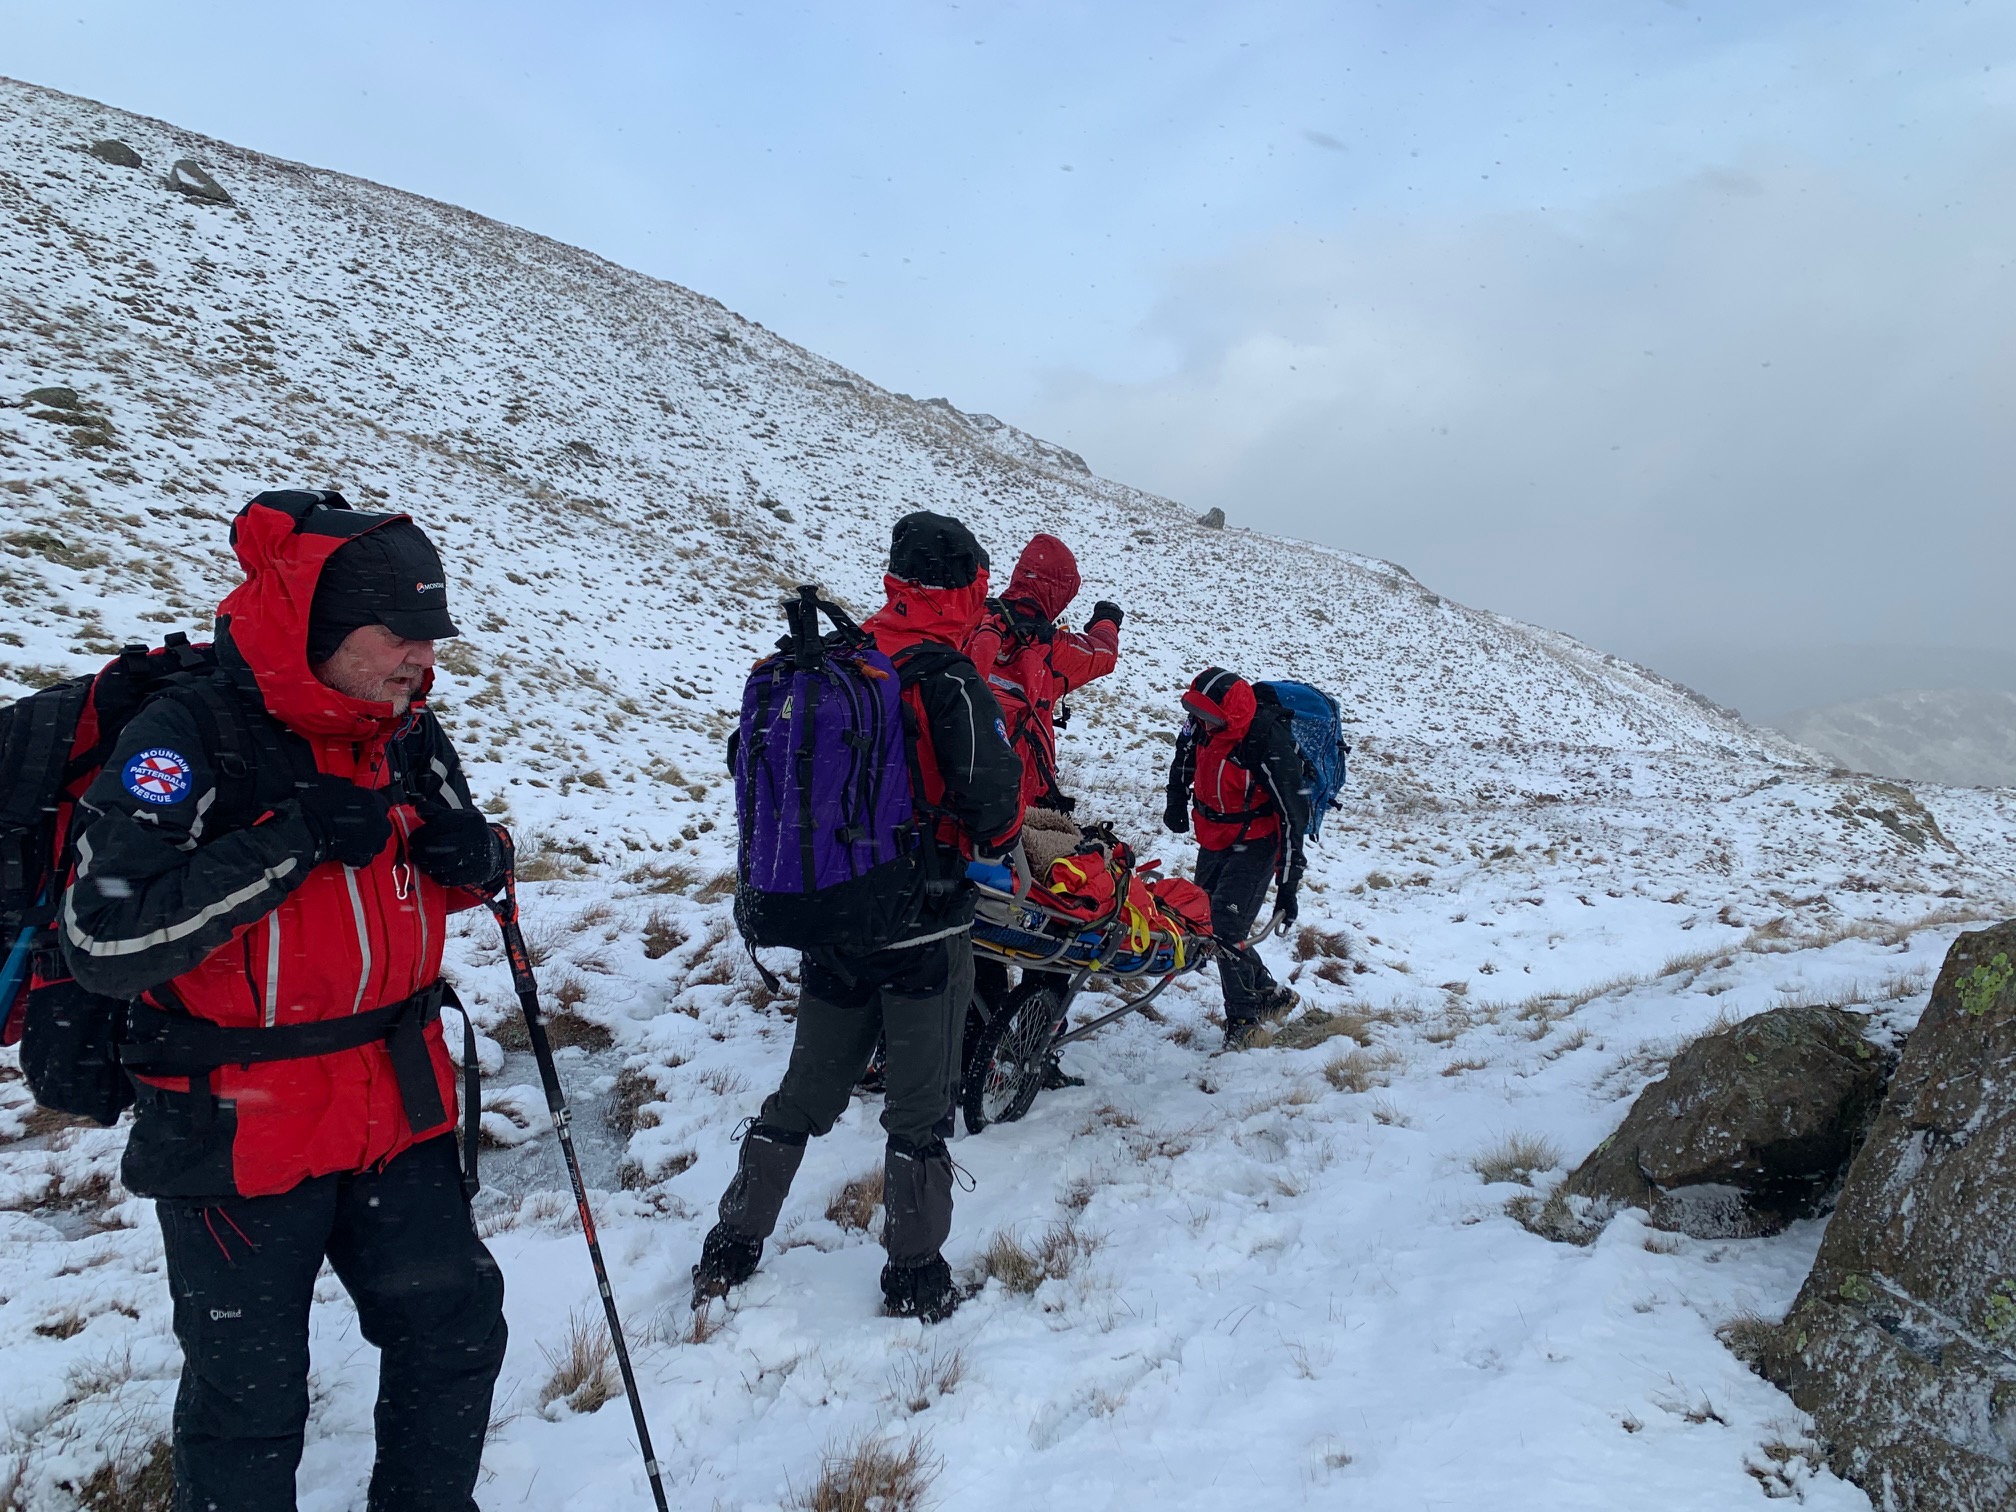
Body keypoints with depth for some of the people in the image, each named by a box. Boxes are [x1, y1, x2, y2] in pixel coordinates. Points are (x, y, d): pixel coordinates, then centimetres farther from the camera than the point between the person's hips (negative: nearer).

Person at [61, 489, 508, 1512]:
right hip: (240, 1138, -6)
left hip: (400, 1111, 6)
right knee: (249, 1397, 12)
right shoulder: (191, 739, -18)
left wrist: (471, 856, -9)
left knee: (455, 1331, 17)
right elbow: (105, 944, -25)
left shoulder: (405, 734, 1)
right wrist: (293, 839, -28)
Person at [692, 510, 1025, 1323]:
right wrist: (1010, 859, 4)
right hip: (924, 928, -5)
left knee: (804, 1090, 20)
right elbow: (992, 798, -18)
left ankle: (730, 1251, 28)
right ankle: (914, 1278, 20)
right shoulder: (947, 681, -16)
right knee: (919, 1106, 9)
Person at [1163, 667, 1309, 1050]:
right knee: (1202, 921, 12)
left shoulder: (1269, 743, -30)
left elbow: (1293, 816, -24)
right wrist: (1177, 798, 9)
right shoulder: (1202, 724, -10)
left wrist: (1288, 884, -22)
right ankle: (1271, 994, 27)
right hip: (1214, 842, 8)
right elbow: (1186, 754, 18)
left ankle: (1242, 1018, 3)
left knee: (1226, 930, -16)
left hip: (1255, 844, -8)